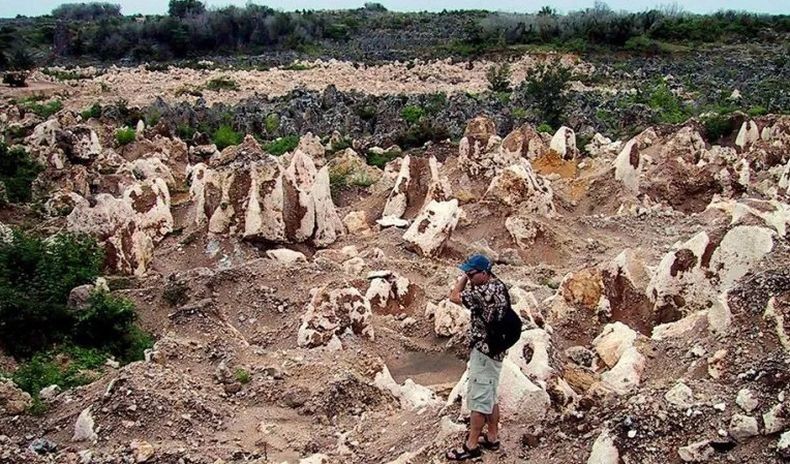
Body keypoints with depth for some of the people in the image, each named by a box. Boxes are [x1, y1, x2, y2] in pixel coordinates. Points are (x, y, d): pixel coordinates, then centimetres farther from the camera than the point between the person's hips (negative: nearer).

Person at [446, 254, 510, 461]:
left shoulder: (485, 292, -26)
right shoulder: (499, 286, 6)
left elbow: (454, 297, -19)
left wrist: (464, 278, -10)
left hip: (484, 351, -10)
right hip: (494, 349, 10)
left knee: (478, 399, -1)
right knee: (489, 397, 18)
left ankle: (471, 446, 8)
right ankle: (492, 438, 28)